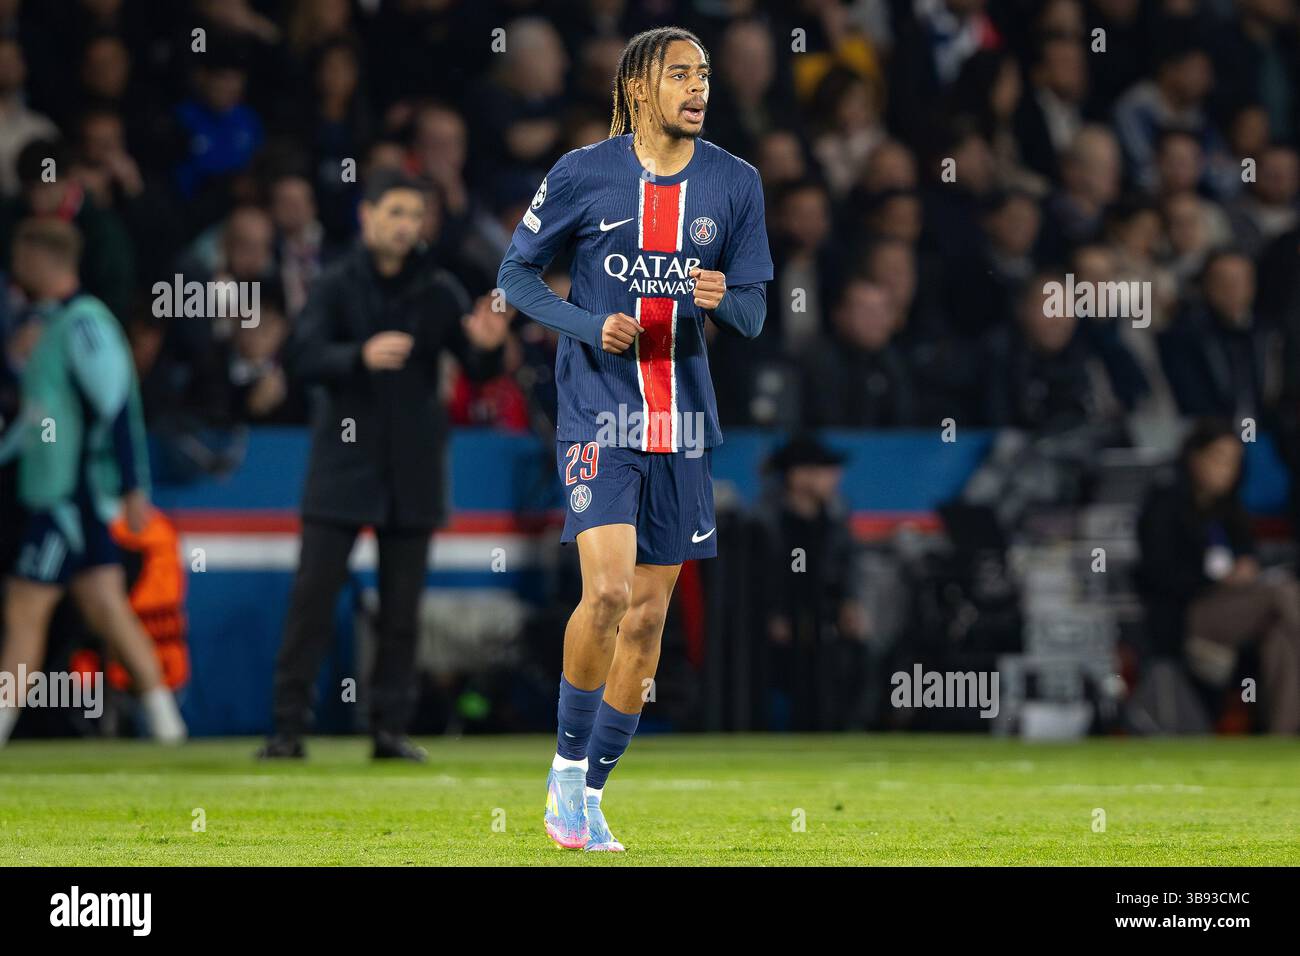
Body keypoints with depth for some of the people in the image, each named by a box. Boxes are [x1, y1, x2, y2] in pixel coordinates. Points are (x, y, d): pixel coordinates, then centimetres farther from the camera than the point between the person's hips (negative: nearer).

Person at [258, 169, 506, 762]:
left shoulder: (439, 293, 4)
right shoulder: (336, 286, -2)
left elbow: (478, 368, -1)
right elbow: (302, 358, -12)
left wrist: (487, 347, -24)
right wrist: (361, 356, -30)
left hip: (412, 470, 2)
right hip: (342, 464, -2)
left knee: (402, 604, 4)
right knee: (314, 595, -6)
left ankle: (391, 728, 11)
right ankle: (289, 726, -3)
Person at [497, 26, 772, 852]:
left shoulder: (735, 184, 4)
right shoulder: (583, 175, -3)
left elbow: (753, 313, 7)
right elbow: (516, 272, 4)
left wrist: (722, 300, -17)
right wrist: (591, 326, -12)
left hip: (683, 422, 4)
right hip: (598, 411, -4)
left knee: (648, 615, 5)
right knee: (609, 588, -20)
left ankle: (591, 791, 17)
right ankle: (568, 763, -1)